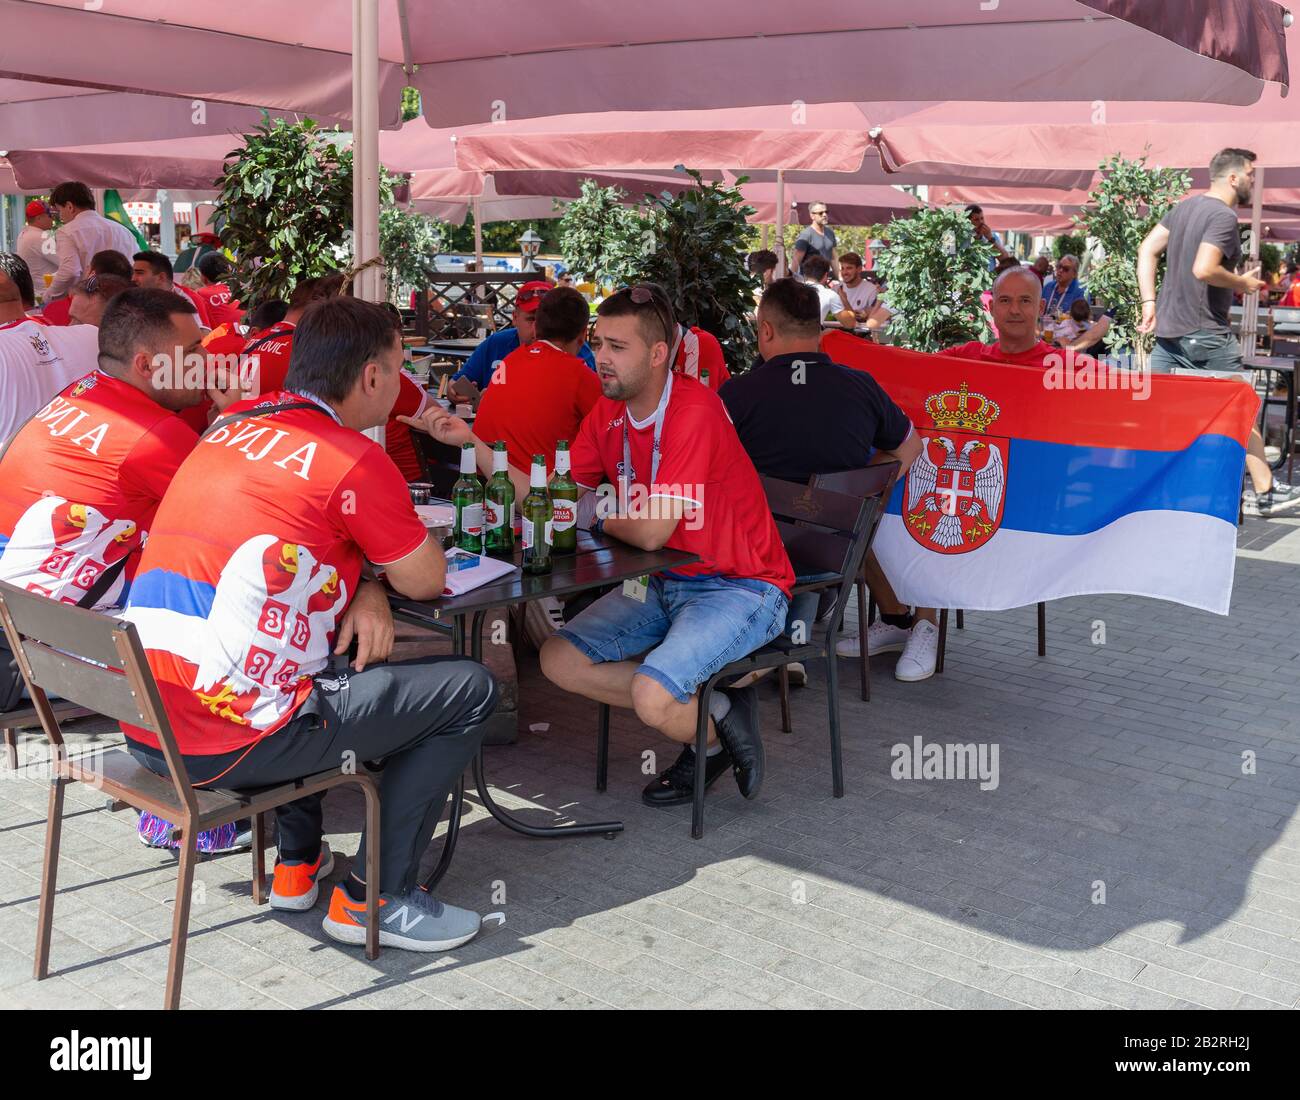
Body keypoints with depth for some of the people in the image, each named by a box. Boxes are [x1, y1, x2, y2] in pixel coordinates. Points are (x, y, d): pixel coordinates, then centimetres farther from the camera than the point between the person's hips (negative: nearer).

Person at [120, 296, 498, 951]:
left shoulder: (230, 426, 12)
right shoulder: (354, 461, -11)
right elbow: (427, 581, -1)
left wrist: (367, 589, 5)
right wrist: (377, 583, 20)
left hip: (140, 723, 9)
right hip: (225, 744, -8)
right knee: (470, 689, 3)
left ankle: (297, 862, 34)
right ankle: (375, 897, 9)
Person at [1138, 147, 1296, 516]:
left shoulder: (1185, 207, 12)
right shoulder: (1224, 216, -14)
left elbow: (1147, 250, 10)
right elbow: (1204, 269, -26)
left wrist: (1149, 302, 8)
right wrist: (1243, 283, -10)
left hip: (1167, 329, 8)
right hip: (1205, 333, -8)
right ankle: (1264, 491, 13)